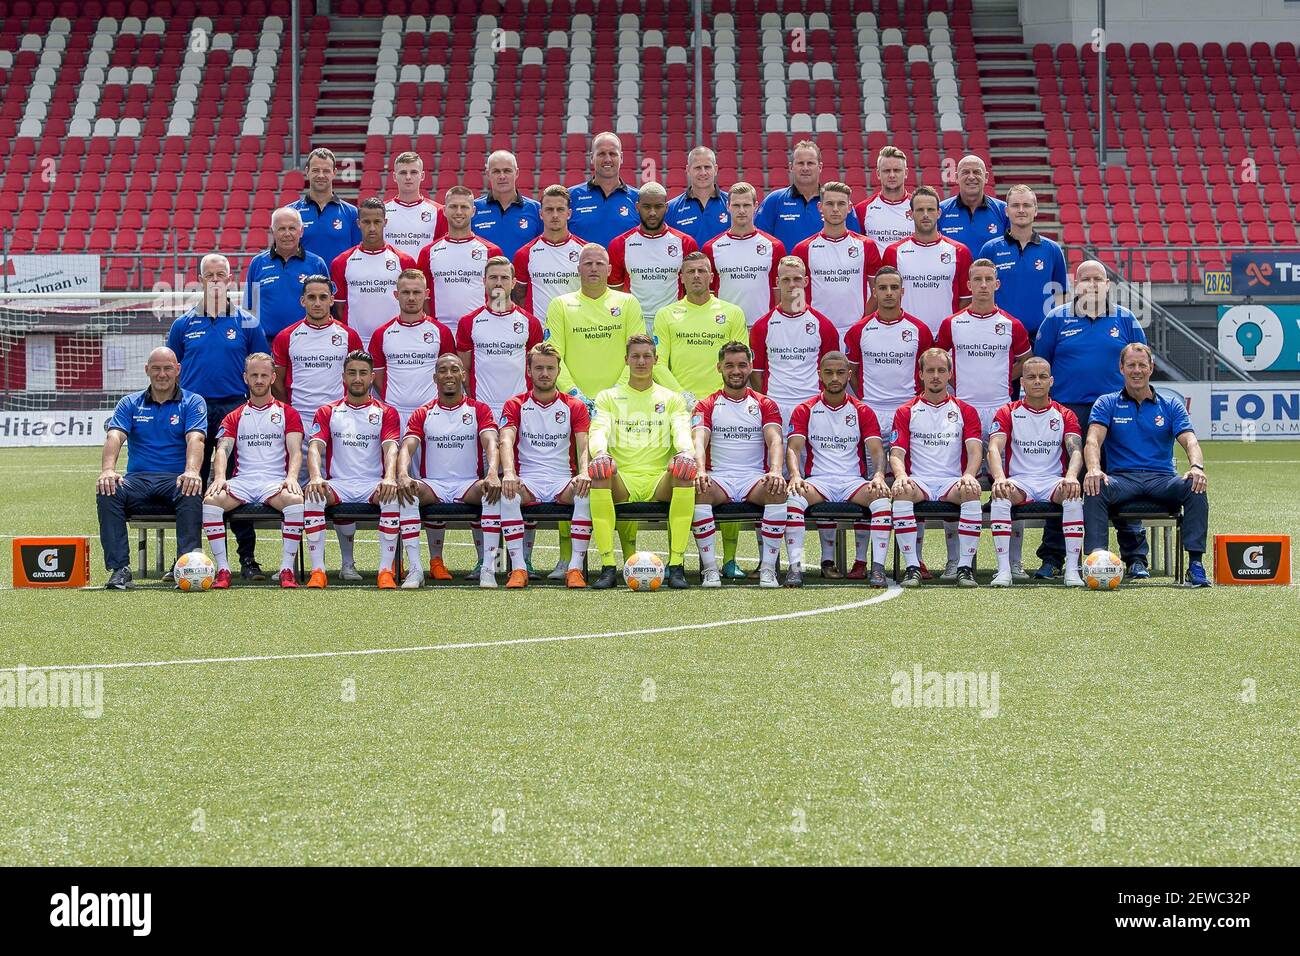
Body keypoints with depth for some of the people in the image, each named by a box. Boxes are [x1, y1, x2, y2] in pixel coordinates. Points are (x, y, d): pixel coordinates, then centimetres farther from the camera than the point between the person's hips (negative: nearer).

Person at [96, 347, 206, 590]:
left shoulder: (193, 402, 10)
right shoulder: (130, 403, 16)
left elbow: (195, 438, -8)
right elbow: (115, 437, -1)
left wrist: (191, 471, -30)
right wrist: (107, 470, -23)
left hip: (176, 479, -2)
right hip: (138, 478, 2)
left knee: (191, 495, -37)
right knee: (107, 492, -30)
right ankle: (119, 568, -32)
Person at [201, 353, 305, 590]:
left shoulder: (287, 413, 14)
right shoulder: (234, 417, 19)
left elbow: (295, 451, 2)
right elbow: (223, 449, 4)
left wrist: (291, 477, -20)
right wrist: (219, 477, -18)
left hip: (276, 481, -2)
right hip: (242, 480, 2)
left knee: (297, 501, -36)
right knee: (210, 501, -30)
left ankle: (287, 569, -29)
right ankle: (222, 569, -25)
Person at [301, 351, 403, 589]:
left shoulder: (386, 412, 11)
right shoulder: (327, 412, 14)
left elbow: (390, 447, -5)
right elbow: (315, 446, 0)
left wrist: (390, 477, -27)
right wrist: (315, 476, -23)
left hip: (374, 484, -1)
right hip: (338, 483, 1)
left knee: (393, 495, -35)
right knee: (312, 494, -33)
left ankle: (386, 571, -33)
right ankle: (317, 570, -30)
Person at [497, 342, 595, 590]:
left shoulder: (574, 407, 11)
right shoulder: (515, 405, 9)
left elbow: (583, 446, -3)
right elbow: (506, 441, -8)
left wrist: (584, 472, -26)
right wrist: (509, 473, -30)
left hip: (563, 482, 0)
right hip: (527, 481, 0)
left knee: (586, 491, -33)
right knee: (507, 490, -35)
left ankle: (575, 568, -31)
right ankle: (518, 567, -33)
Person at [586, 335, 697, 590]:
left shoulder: (671, 399, 20)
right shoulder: (608, 397, 18)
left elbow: (682, 432, 4)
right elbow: (599, 430, 1)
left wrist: (686, 451, -22)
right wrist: (600, 452, -24)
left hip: (660, 482, 0)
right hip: (621, 481, 0)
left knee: (685, 470, -34)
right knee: (599, 469, -35)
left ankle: (676, 565, -32)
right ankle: (608, 566, -34)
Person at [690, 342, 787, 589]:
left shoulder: (765, 405, 13)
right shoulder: (706, 406, 11)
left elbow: (775, 441, -4)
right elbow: (699, 441, -7)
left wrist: (776, 471, -27)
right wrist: (700, 472, -30)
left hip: (755, 478, 0)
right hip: (719, 478, 0)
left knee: (778, 490, -34)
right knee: (699, 489, -36)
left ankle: (768, 568, -27)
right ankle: (710, 568, -30)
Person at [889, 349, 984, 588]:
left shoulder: (965, 411, 14)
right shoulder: (905, 412, 14)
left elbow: (975, 451, 1)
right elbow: (896, 453, 3)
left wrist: (969, 475, -22)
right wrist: (901, 476, -22)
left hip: (953, 482, 0)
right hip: (918, 480, 0)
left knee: (971, 492, -35)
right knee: (901, 492, -35)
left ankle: (965, 566, -32)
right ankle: (912, 566, -34)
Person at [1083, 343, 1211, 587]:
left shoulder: (1170, 405, 14)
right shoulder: (1107, 404, 11)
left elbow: (1190, 441, -1)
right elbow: (1093, 440, -6)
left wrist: (1196, 466, -25)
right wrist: (1094, 468, -30)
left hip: (1162, 478, 1)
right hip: (1121, 478, -1)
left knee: (1195, 487, -30)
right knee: (1094, 488, -34)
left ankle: (1195, 563, -31)